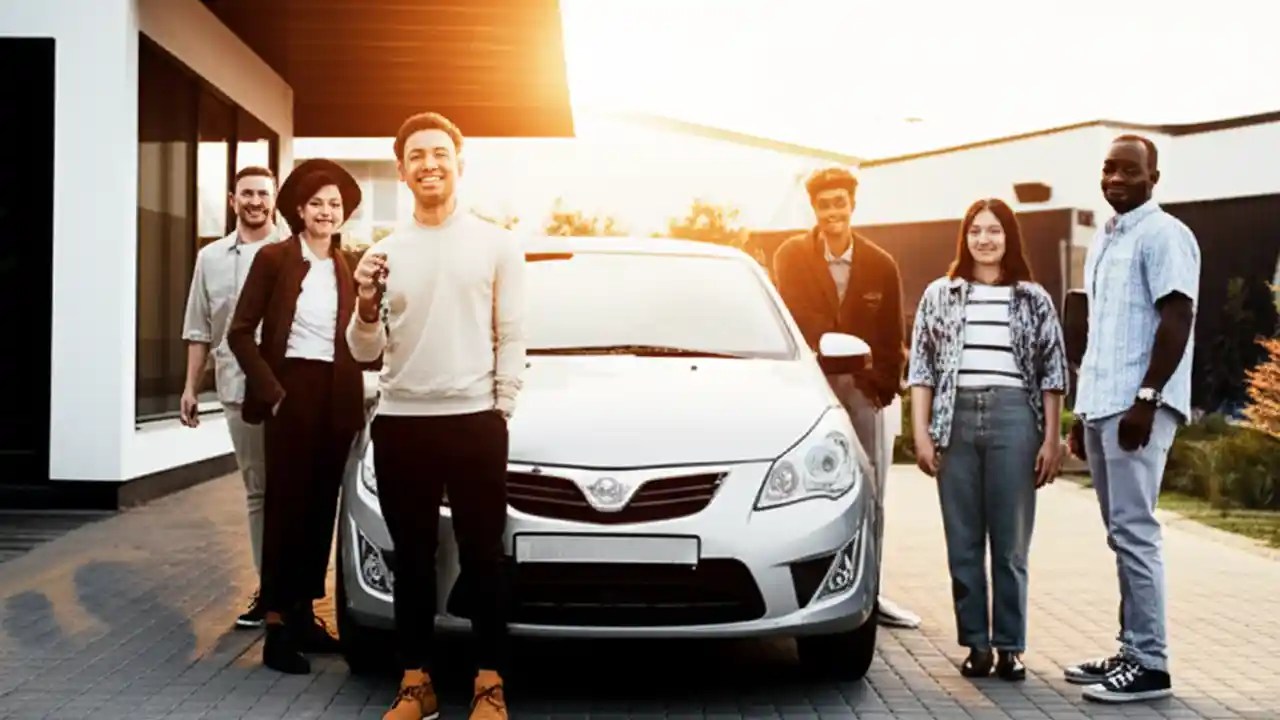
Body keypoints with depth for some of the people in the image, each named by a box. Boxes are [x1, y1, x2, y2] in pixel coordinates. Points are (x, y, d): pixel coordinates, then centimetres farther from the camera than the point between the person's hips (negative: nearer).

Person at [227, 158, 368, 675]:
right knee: (286, 504, -4)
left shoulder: (347, 268, 11)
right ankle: (276, 627, 0)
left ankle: (304, 613, 20)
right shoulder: (274, 259, -3)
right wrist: (271, 389, -13)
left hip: (337, 395, 5)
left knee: (322, 505, 9)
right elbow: (240, 332, -6)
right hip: (290, 391, -5)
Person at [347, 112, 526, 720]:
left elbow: (512, 338, 2)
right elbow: (365, 351, 7)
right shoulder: (384, 252, 9)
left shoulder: (497, 244, 3)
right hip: (400, 422, 3)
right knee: (412, 558, 8)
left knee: (482, 556, 2)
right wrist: (367, 309, -12)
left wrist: (500, 408, -4)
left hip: (473, 420, -3)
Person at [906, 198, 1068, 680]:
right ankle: (976, 644, 12)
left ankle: (1010, 646, 10)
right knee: (963, 544, 3)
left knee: (1011, 544, 2)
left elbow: (1051, 373, 7)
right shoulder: (940, 295, 10)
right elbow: (922, 369, 7)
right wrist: (921, 433, 0)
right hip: (956, 419, 1)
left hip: (1013, 419, -1)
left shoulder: (1033, 299, 8)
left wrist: (1052, 440, 0)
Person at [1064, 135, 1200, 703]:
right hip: (1101, 406, 9)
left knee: (1134, 533, -9)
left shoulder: (1163, 235, -7)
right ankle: (1132, 652, 17)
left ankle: (1150, 664, -4)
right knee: (1122, 535, 11)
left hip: (1137, 407, -9)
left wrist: (1146, 400, -21)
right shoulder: (1103, 240, 20)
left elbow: (1176, 320, -15)